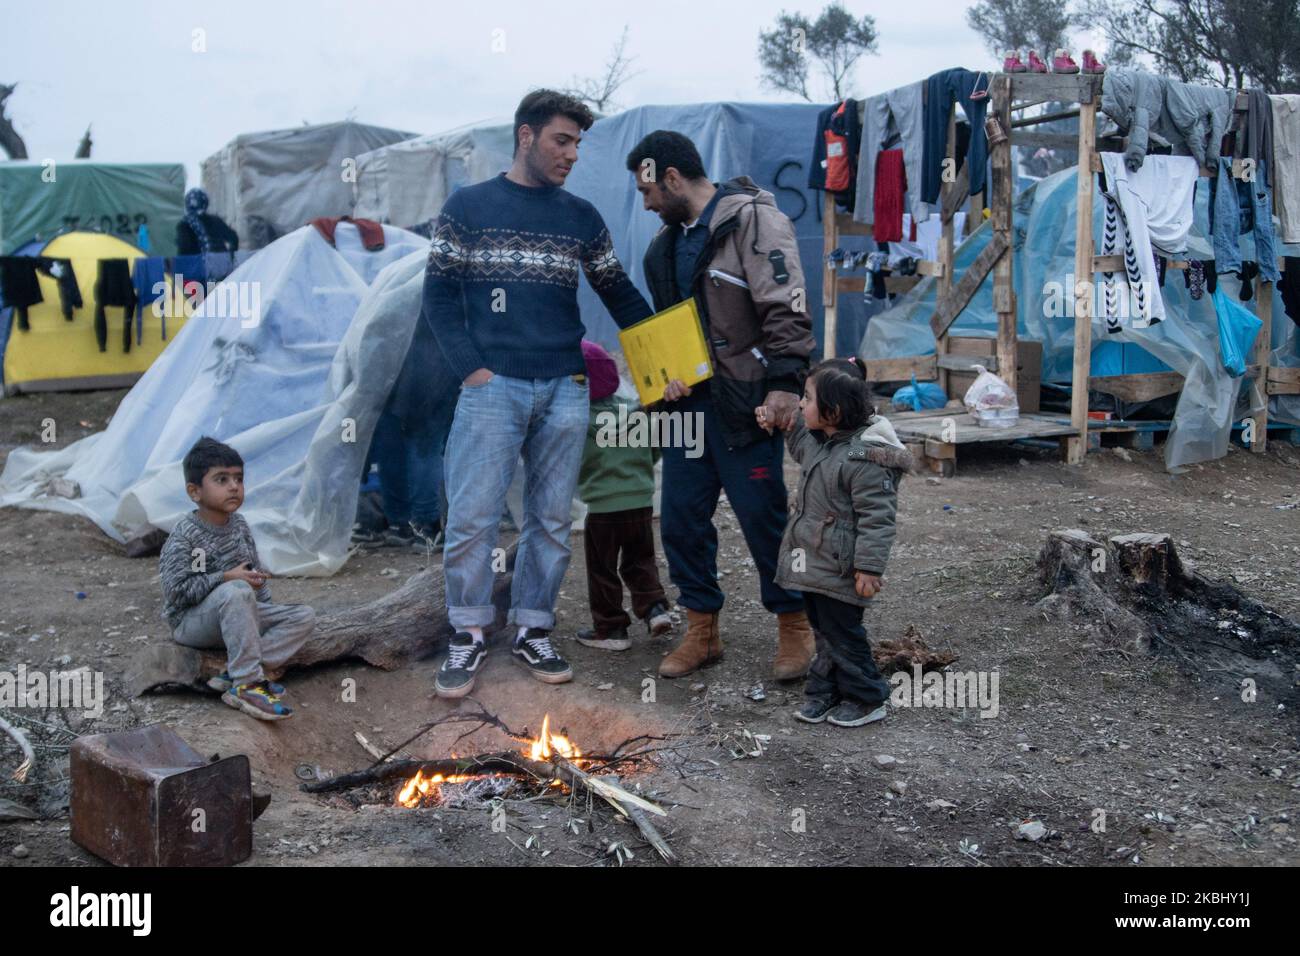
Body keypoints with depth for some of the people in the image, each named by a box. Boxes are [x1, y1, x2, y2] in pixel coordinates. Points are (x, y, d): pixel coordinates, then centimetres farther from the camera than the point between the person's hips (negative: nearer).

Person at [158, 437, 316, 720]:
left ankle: (236, 674, -22)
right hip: (191, 622, -7)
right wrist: (227, 577, -26)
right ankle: (248, 685, -36)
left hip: (234, 615, 7)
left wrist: (264, 611, 3)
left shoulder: (239, 525, 4)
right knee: (237, 591, -38)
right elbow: (176, 590, -23)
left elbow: (256, 573, 13)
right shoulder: (184, 536, -17)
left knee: (304, 616, -8)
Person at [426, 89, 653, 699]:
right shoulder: (468, 207, 6)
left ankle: (533, 631, 17)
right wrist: (469, 368, -8)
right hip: (492, 385, -3)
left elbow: (620, 295, 17)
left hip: (564, 391, 3)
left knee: (552, 519, 5)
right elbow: (439, 294, 4)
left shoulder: (581, 218, 13)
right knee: (472, 516, -5)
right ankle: (468, 636, 9)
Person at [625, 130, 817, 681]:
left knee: (763, 516, -1)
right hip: (687, 401, 8)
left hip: (744, 402, -8)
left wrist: (785, 380, -24)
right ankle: (701, 631, 22)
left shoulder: (751, 219, -9)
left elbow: (785, 308, -17)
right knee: (681, 517, 8)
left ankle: (794, 628, 17)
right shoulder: (668, 242, 17)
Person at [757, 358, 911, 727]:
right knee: (824, 631, 18)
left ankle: (866, 699, 16)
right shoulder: (820, 440, 5)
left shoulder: (865, 457, -24)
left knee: (843, 634, 2)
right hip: (814, 565, 9)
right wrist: (782, 423, 19)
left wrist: (870, 567, -23)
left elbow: (877, 517, -23)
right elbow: (802, 447, 32)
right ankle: (825, 691, 30)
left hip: (839, 571, -9)